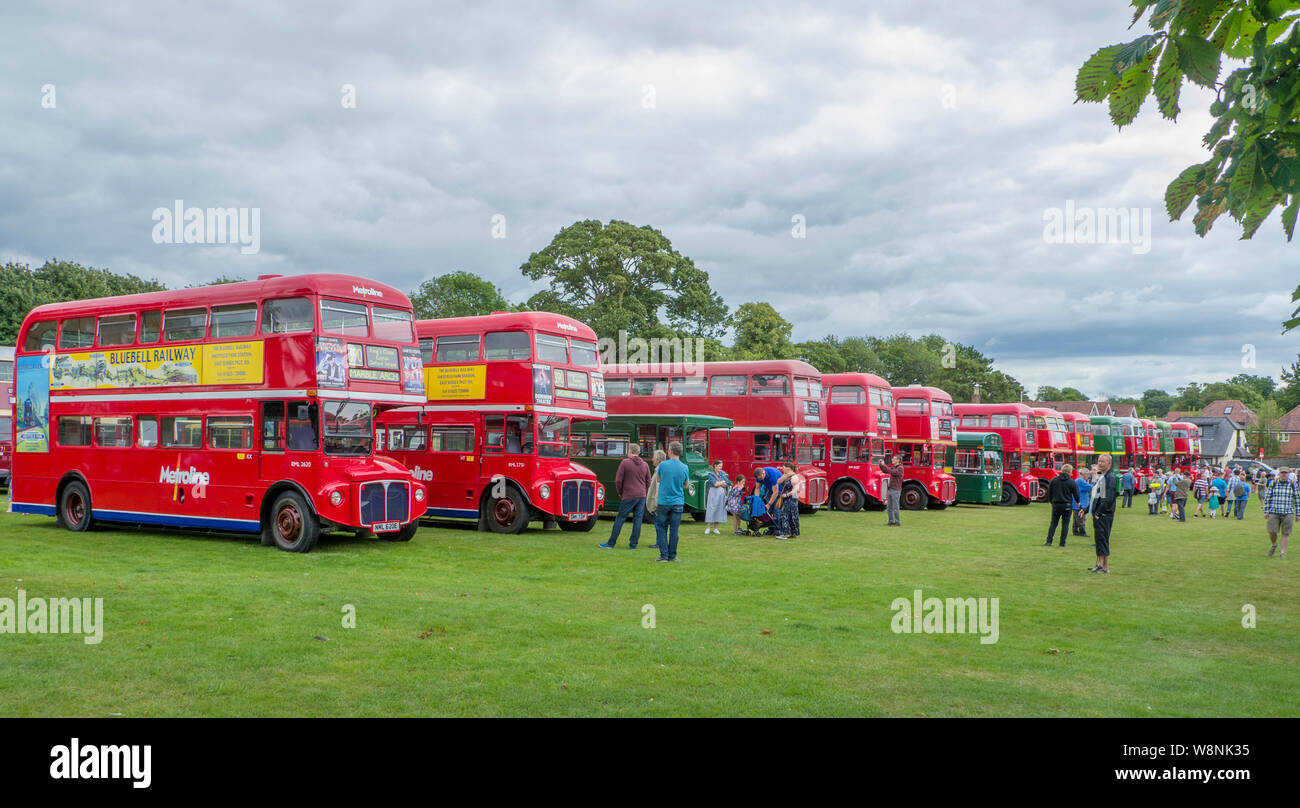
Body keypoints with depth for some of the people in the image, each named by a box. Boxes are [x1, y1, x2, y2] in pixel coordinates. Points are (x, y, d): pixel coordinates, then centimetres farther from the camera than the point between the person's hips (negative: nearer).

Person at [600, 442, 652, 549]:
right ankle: (633, 544, 4)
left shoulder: (625, 462, -5)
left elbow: (618, 480, -5)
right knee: (637, 519, 5)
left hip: (628, 496, -4)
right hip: (641, 496, 4)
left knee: (620, 519, 2)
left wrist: (620, 492, 9)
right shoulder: (645, 465, 8)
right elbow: (648, 482, 13)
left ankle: (611, 543, 6)